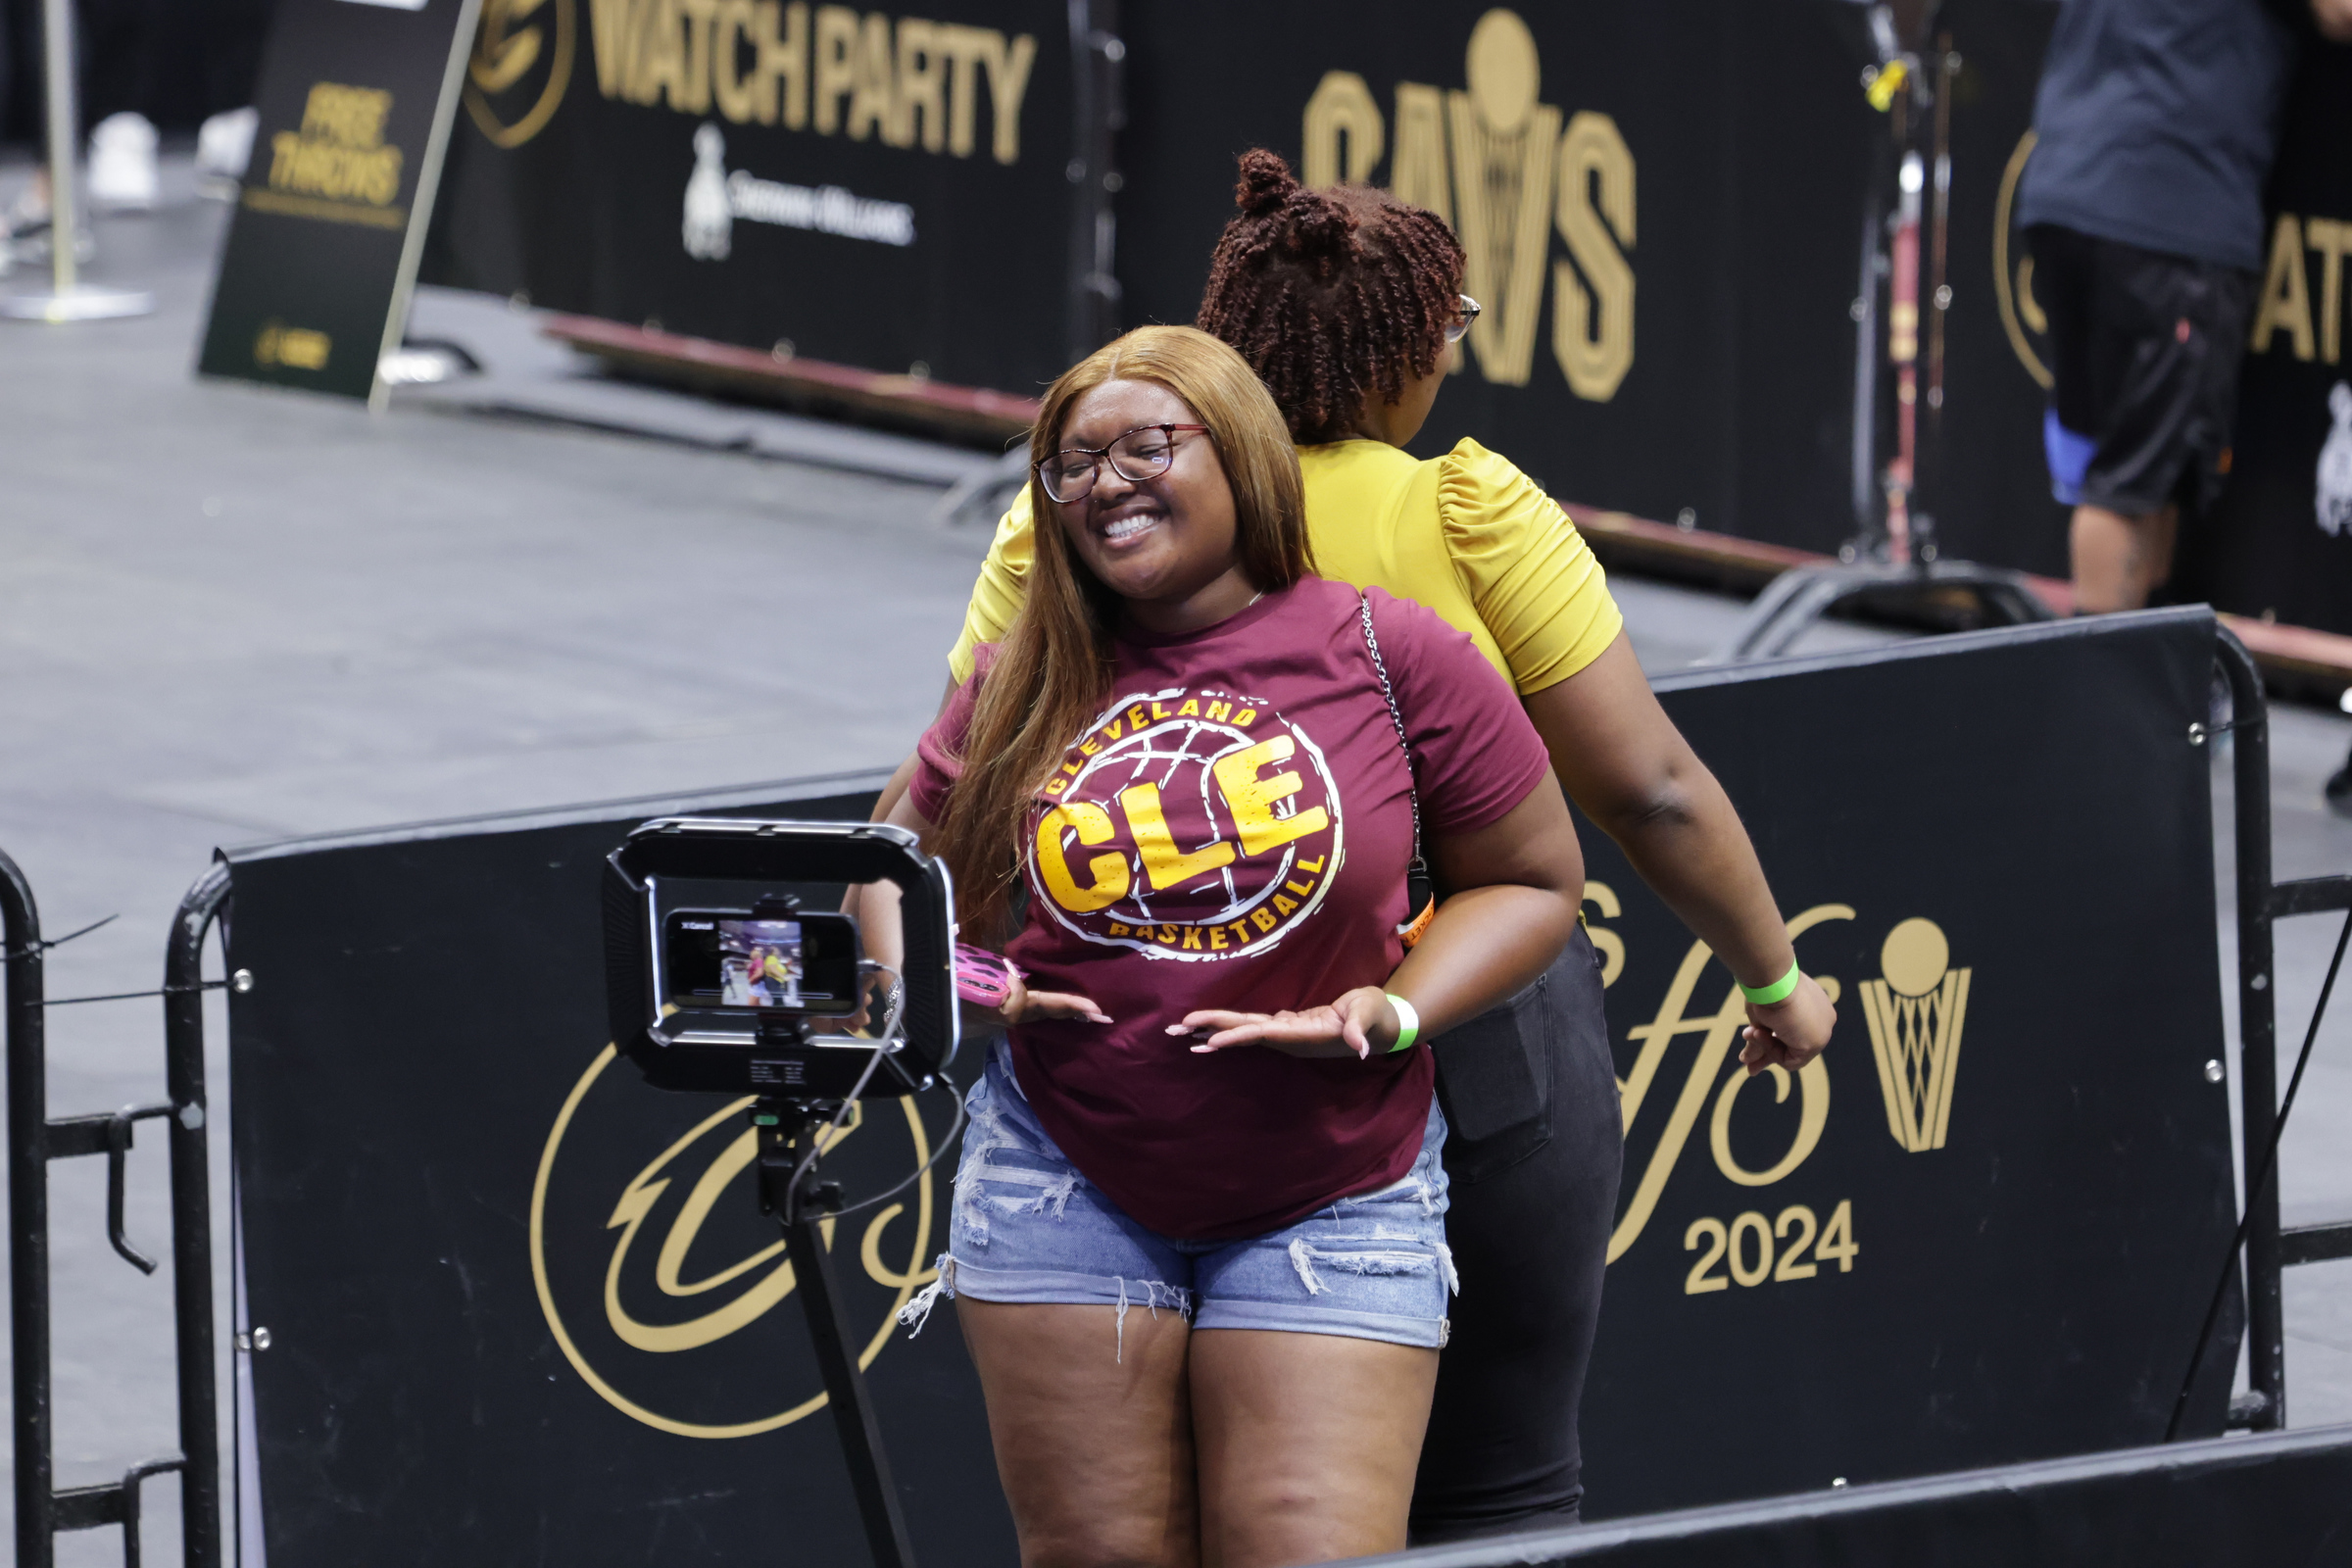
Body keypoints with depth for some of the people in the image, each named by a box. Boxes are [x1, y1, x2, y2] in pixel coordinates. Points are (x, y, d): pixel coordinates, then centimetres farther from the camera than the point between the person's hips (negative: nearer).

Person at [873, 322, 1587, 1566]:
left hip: (1330, 1202, -2)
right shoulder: (1021, 689, 3)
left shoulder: (1387, 657, -4)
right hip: (1064, 1184, 2)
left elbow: (1534, 881, 3)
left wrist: (1393, 1014, -12)